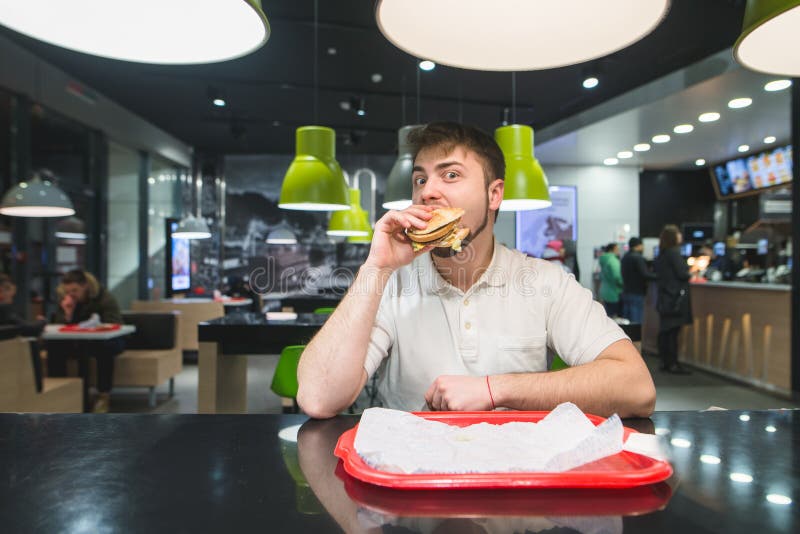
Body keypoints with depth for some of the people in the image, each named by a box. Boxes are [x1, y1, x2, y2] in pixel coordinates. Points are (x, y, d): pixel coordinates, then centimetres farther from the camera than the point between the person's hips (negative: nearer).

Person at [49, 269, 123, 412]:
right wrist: (67, 314, -23)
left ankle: (103, 396, -29)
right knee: (54, 346, -23)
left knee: (105, 347, -39)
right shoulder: (64, 299, -1)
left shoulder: (105, 298, -15)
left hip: (102, 339, -4)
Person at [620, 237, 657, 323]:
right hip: (637, 293, -9)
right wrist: (658, 275, -9)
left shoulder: (624, 258, 14)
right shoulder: (638, 258, -14)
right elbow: (645, 275, -19)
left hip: (626, 292, 9)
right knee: (636, 321, -6)